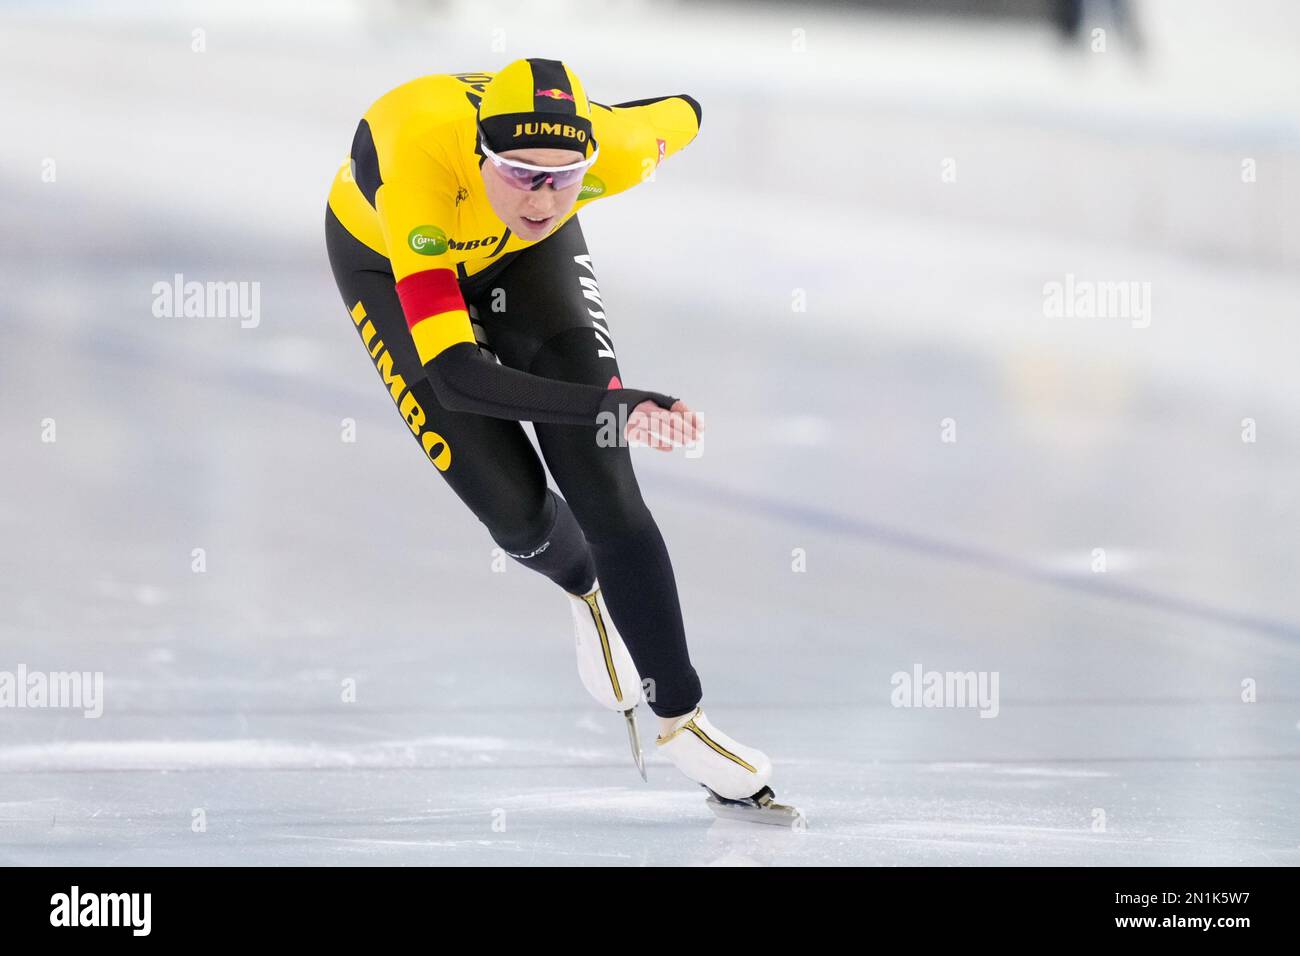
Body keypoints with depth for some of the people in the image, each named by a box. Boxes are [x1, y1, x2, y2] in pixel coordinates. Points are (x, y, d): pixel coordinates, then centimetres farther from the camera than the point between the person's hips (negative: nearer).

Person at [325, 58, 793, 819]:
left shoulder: (614, 151, -36)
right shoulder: (416, 163, -47)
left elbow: (682, 116, -9)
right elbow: (453, 371, -50)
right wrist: (610, 402, -60)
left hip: (527, 254, 2)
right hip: (389, 261, -2)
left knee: (603, 484, -11)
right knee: (513, 509, -5)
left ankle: (679, 721, -1)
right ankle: (588, 592, 32)